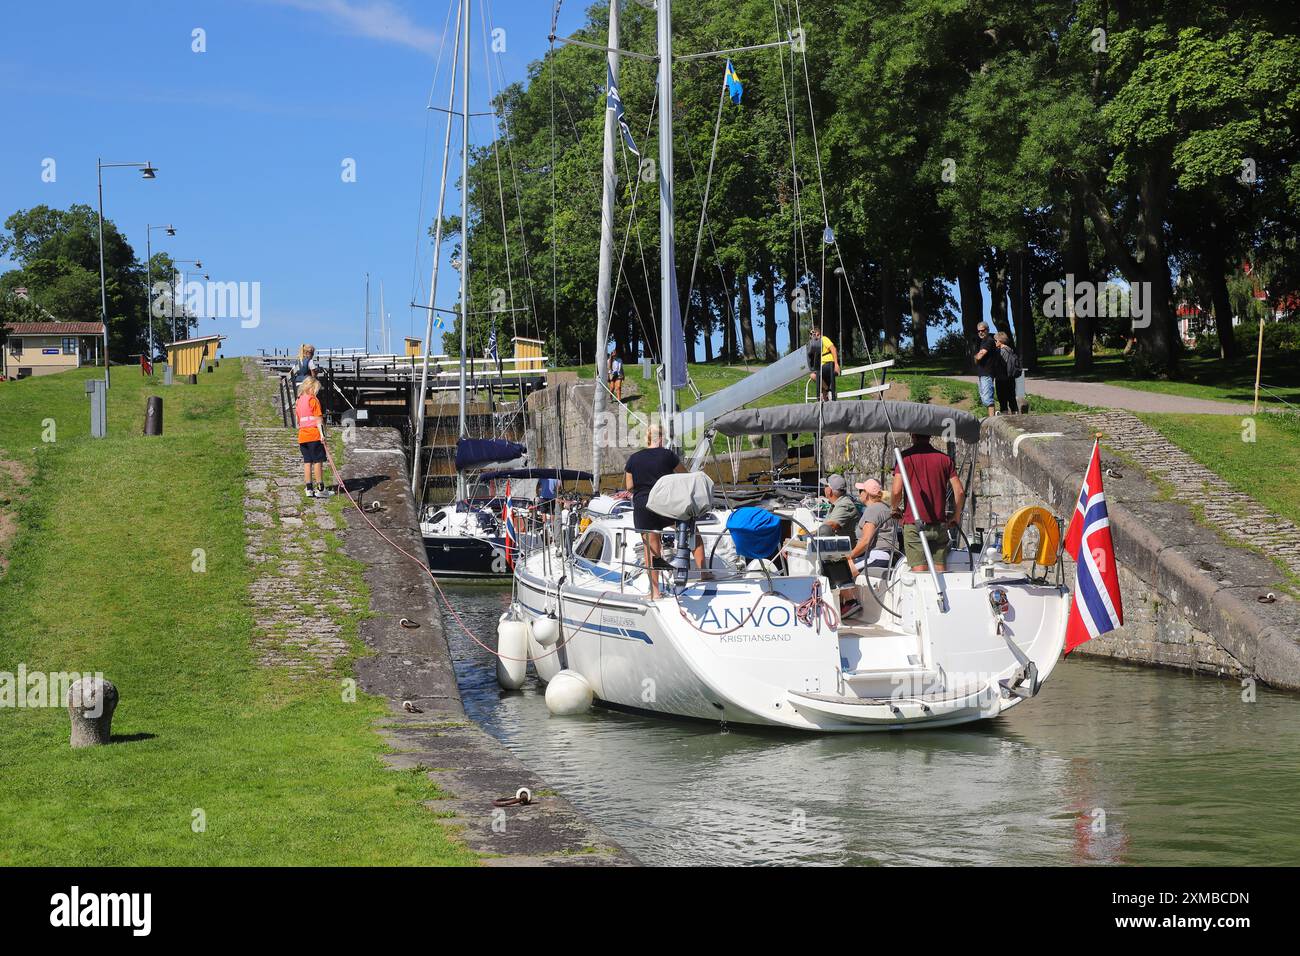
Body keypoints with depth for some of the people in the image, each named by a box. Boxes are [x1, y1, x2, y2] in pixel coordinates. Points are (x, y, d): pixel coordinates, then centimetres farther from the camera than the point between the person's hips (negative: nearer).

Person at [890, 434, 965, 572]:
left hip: (914, 524, -3)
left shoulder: (906, 457, -2)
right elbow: (960, 491, 3)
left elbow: (897, 491, -9)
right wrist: (956, 518, 16)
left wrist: (895, 509, 11)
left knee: (919, 570, -7)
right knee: (939, 570, 6)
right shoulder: (944, 459, 8)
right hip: (939, 524, 3)